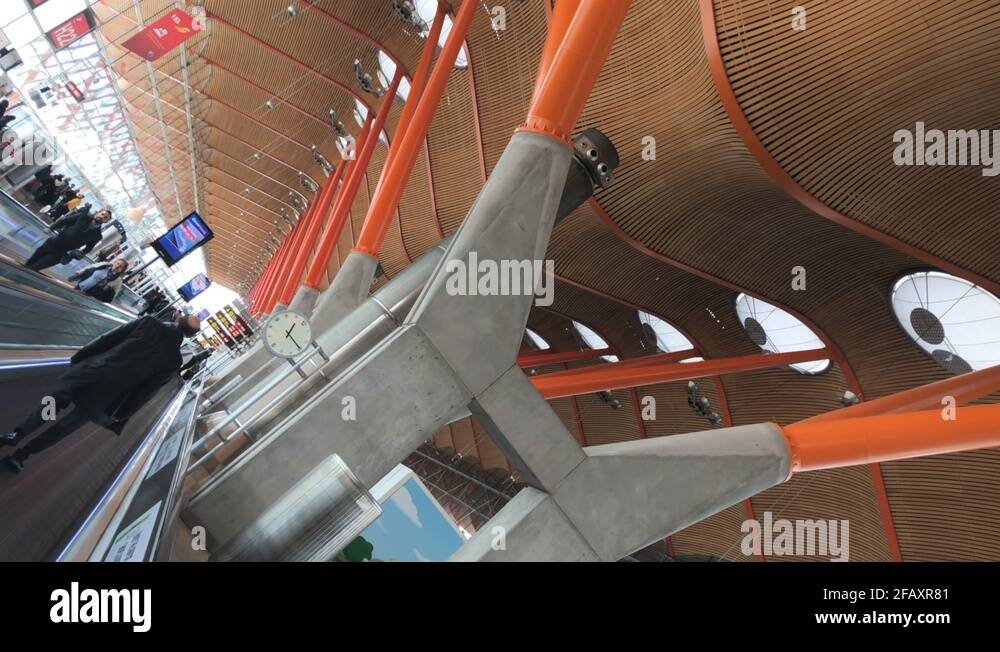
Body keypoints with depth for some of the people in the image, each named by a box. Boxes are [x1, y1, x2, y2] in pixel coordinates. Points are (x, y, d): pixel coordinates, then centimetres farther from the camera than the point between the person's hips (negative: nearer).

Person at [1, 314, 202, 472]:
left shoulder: (148, 323, -7)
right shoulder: (174, 360, -7)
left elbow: (106, 340, -3)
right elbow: (143, 392, 0)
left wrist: (79, 357, 10)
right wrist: (120, 415, 9)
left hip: (91, 373, 0)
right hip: (103, 396, 0)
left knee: (56, 401, 29)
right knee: (65, 426, 21)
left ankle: (17, 434, 30)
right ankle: (20, 455, 28)